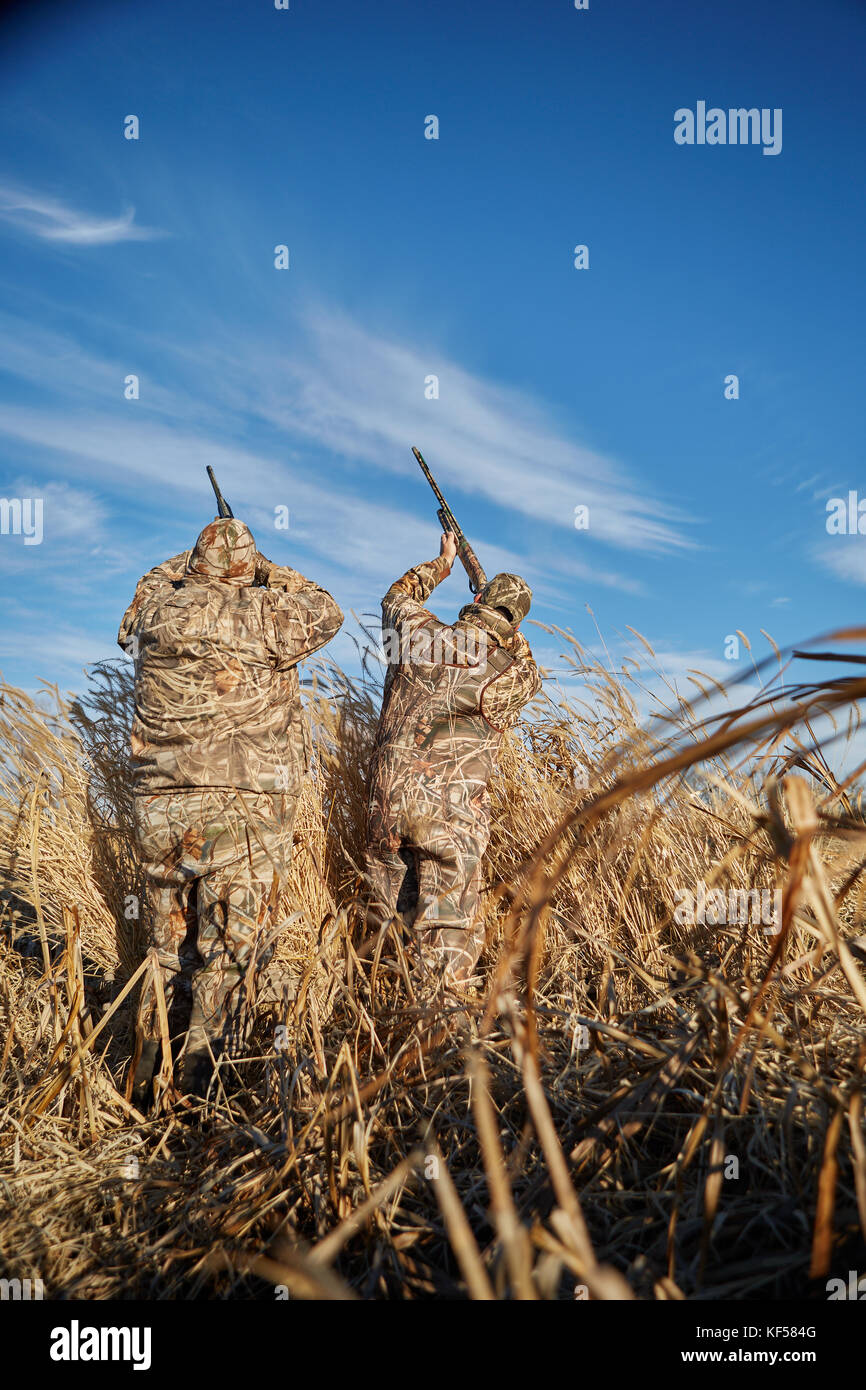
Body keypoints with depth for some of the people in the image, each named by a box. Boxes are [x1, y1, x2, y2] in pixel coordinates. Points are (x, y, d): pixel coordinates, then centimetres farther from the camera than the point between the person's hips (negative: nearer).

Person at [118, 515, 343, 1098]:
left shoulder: (154, 609, 3)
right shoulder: (265, 614, -9)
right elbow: (327, 612, 11)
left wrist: (194, 560, 30)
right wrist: (266, 571, 17)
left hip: (160, 810, 5)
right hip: (243, 810, -5)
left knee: (168, 951, 18)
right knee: (230, 955, 4)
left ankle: (146, 1084, 28)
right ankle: (195, 1094, 8)